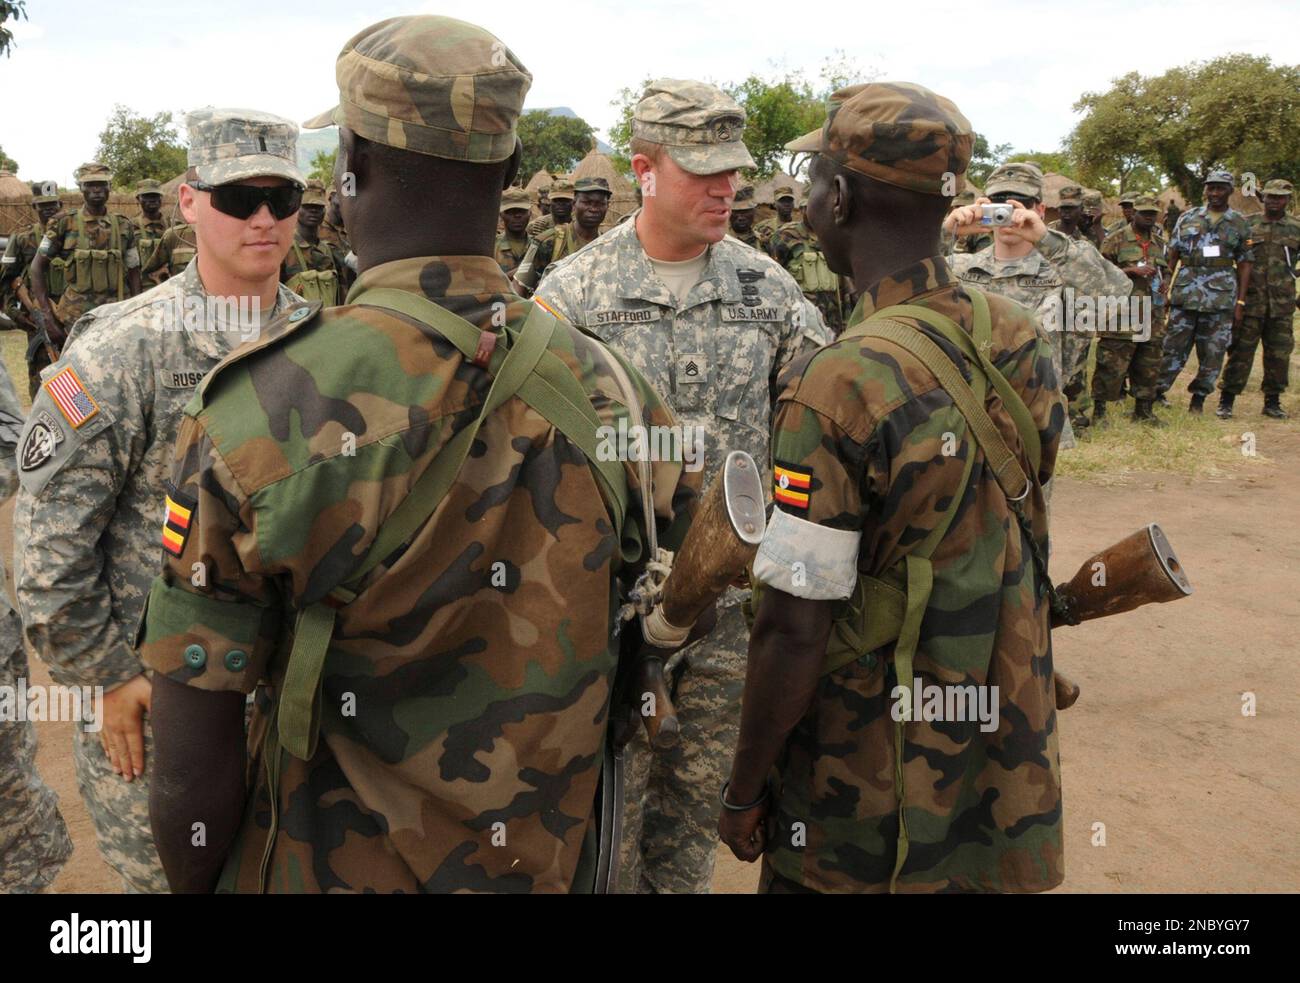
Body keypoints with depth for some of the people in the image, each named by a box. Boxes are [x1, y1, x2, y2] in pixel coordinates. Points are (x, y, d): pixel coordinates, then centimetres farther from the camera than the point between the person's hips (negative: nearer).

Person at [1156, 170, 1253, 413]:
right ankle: (1155, 392, 11)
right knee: (1174, 347, 2)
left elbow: (1244, 264, 6)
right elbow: (1172, 255, 9)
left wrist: (1240, 302, 0)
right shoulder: (1188, 217, 9)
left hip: (1221, 296, 0)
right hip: (1185, 293, 0)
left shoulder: (1239, 223, 7)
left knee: (1213, 351, 3)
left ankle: (1199, 397, 16)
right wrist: (1165, 286, -1)